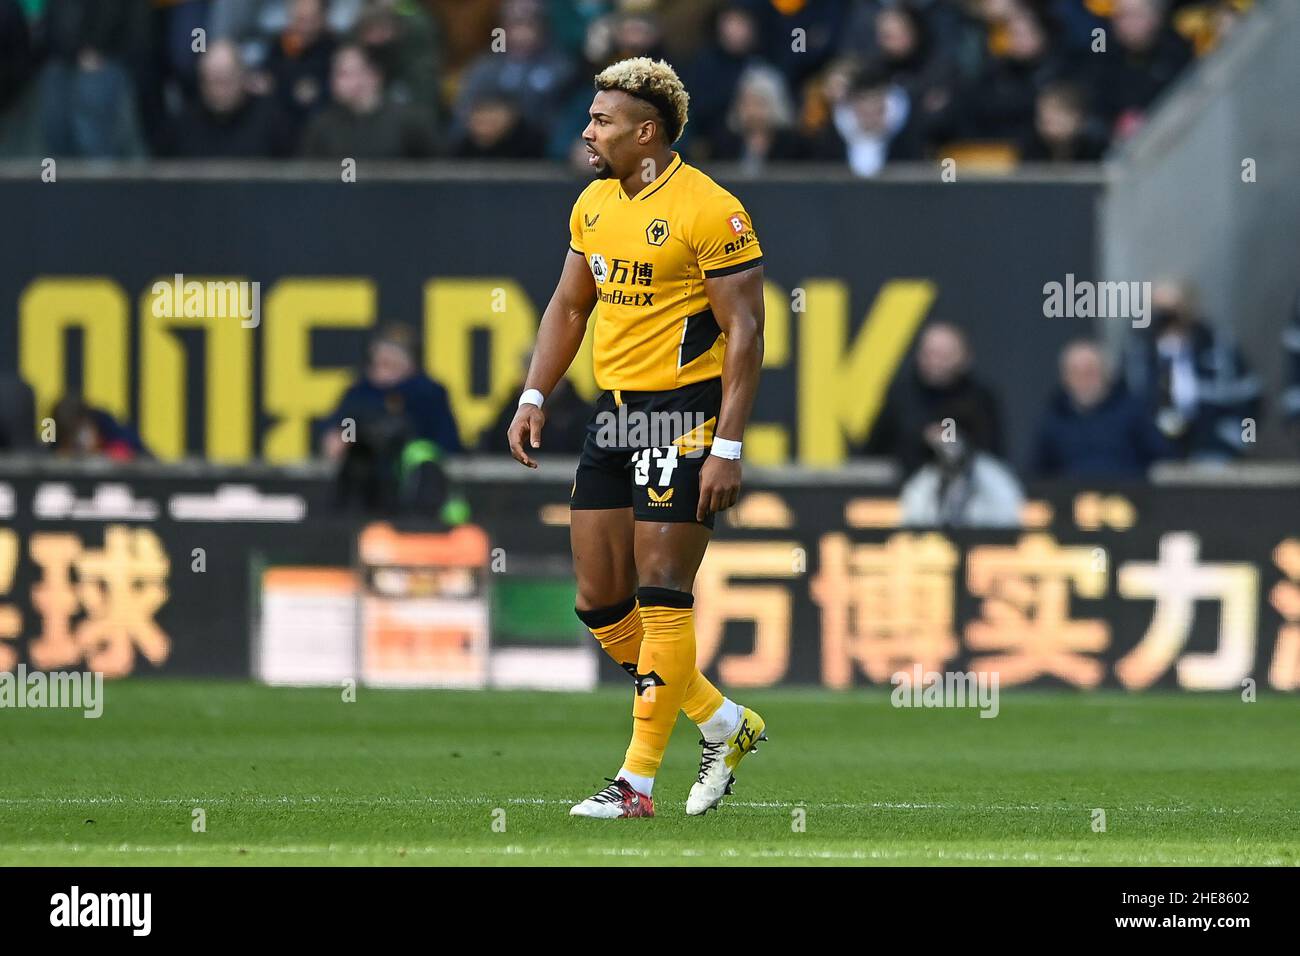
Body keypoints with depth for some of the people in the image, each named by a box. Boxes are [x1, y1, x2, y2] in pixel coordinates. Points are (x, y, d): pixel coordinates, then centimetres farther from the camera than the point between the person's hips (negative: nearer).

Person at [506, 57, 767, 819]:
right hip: (613, 413, 8)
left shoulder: (710, 212, -13)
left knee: (661, 597, -9)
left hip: (683, 414, -8)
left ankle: (639, 780, -4)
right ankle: (725, 725, 21)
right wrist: (535, 398, 9)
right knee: (600, 602, 6)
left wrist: (727, 449, -19)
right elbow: (570, 306, 22)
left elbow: (745, 332, -14)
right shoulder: (594, 205, 11)